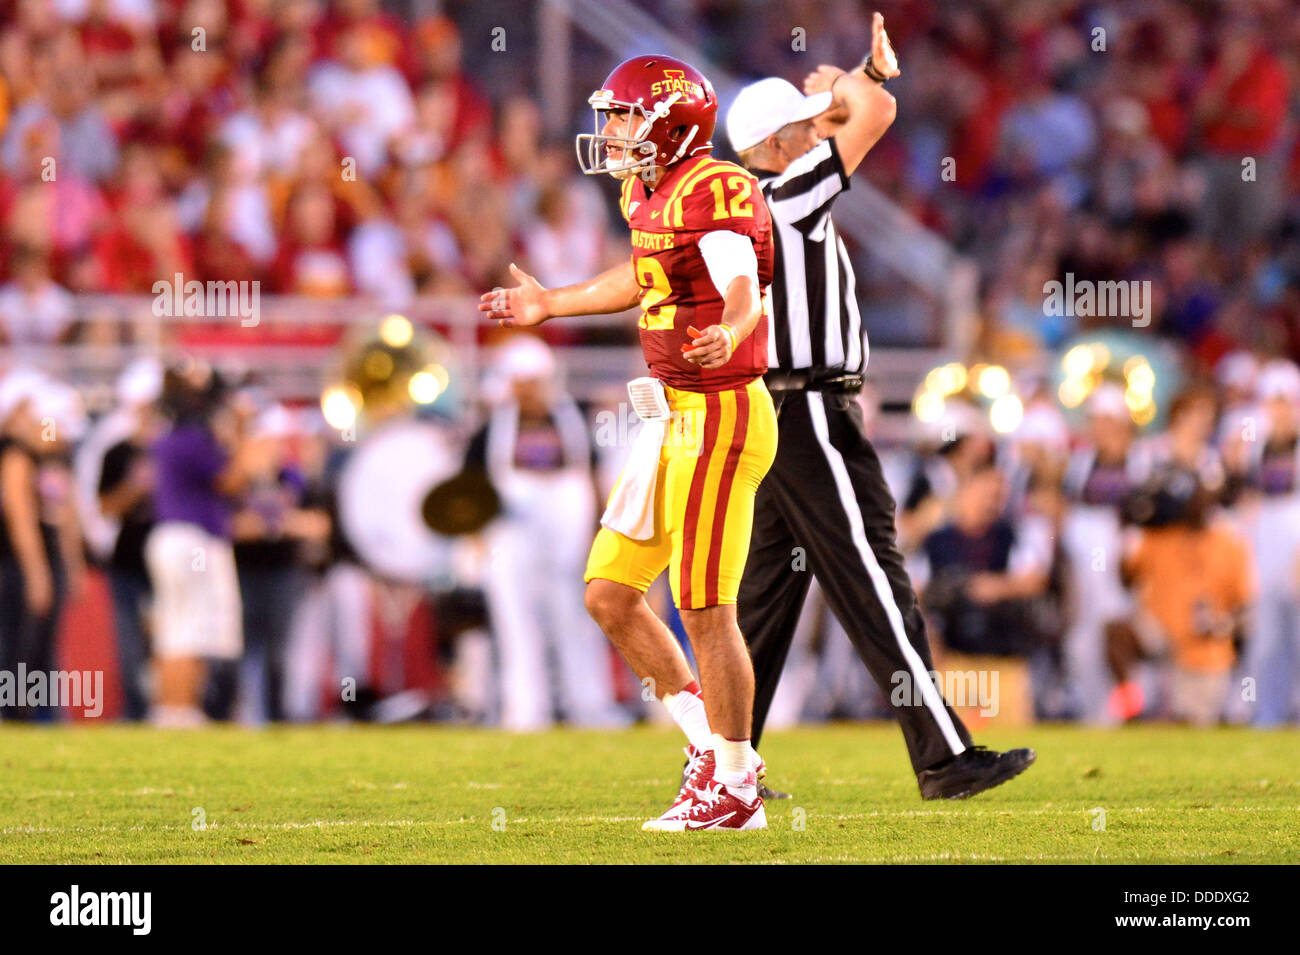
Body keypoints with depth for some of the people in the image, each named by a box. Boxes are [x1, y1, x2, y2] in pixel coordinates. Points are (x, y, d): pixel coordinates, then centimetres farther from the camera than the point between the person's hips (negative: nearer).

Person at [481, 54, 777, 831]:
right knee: (611, 593, 12)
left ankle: (735, 792, 6)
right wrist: (550, 305, 42)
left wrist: (725, 337, -53)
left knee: (707, 610, -4)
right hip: (673, 418, 10)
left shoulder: (713, 191, -17)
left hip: (719, 416, -10)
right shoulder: (655, 194, 11)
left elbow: (742, 287, -31)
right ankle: (712, 747, 20)